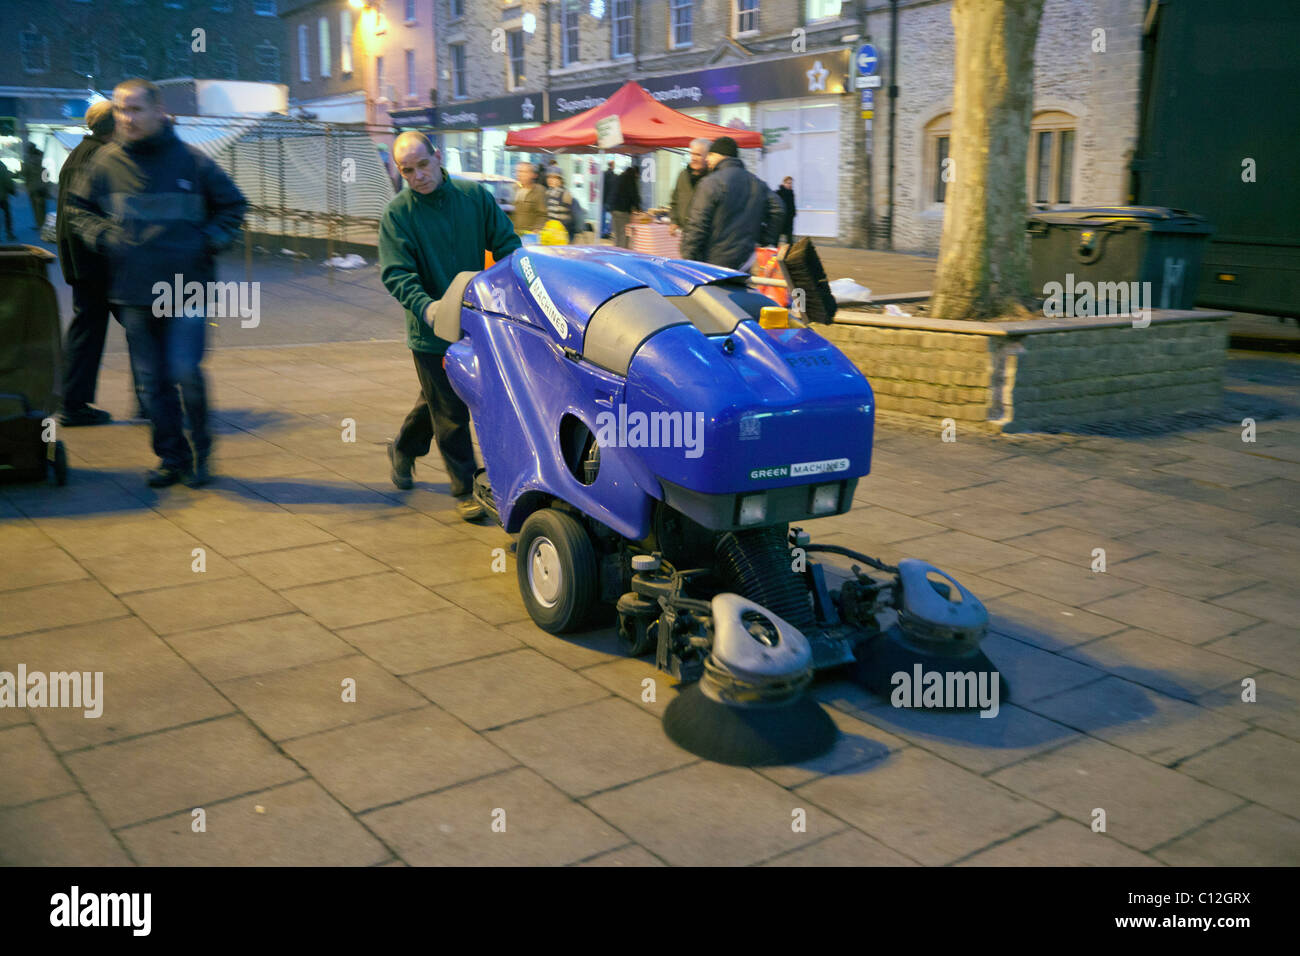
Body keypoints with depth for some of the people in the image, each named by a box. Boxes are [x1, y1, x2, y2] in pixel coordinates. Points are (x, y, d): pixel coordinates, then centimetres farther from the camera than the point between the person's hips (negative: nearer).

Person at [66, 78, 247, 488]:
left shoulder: (191, 161, 0)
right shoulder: (105, 162, 5)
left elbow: (233, 205, 11)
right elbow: (77, 206, 17)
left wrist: (209, 240, -3)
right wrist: (101, 235, -1)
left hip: (187, 289, -3)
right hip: (133, 294, 3)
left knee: (186, 373, -11)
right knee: (153, 381, 7)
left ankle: (200, 450, 11)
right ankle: (171, 457, 20)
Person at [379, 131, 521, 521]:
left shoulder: (475, 196, 0)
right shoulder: (397, 214, -6)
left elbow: (506, 244, 4)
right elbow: (395, 273, -14)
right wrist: (426, 306, -33)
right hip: (431, 330, -3)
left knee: (437, 402, 19)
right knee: (450, 414, 3)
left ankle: (401, 450, 44)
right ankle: (464, 489, 16)